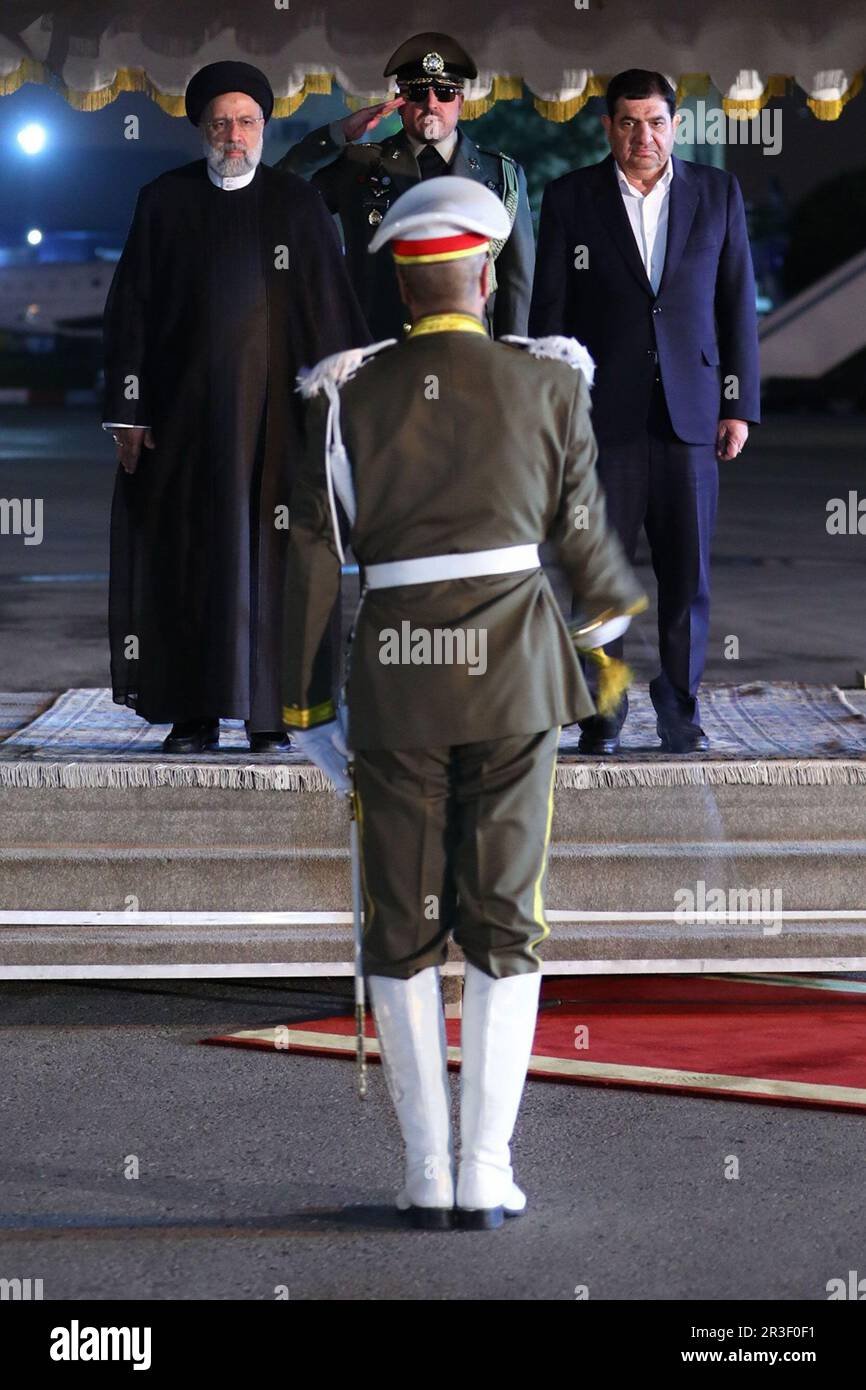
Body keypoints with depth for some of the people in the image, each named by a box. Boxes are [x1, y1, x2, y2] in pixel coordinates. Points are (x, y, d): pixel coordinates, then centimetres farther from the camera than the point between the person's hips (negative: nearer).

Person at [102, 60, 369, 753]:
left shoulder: (298, 203, 5)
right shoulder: (164, 201, 6)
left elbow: (331, 310, 3)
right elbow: (130, 310, 6)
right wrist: (129, 411, 0)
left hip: (272, 412, -1)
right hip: (183, 411, 1)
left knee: (270, 557, -1)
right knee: (188, 557, 2)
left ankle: (270, 711, 5)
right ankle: (195, 714, 7)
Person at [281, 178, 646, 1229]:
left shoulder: (346, 397, 1)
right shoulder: (549, 384, 1)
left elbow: (315, 559, 0)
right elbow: (581, 530, 10)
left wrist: (304, 707, 7)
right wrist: (608, 603, 33)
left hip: (395, 671, 1)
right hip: (515, 668, 0)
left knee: (403, 928, 9)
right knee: (505, 921, 5)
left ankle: (426, 1175, 9)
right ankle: (486, 1173, 1)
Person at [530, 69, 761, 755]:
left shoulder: (718, 194, 7)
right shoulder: (570, 197, 3)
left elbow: (737, 304, 8)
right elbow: (550, 310, 3)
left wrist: (741, 405, 2)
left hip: (691, 412, 1)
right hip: (604, 415, -1)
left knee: (688, 571, 3)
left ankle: (680, 710, 15)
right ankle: (602, 712, 11)